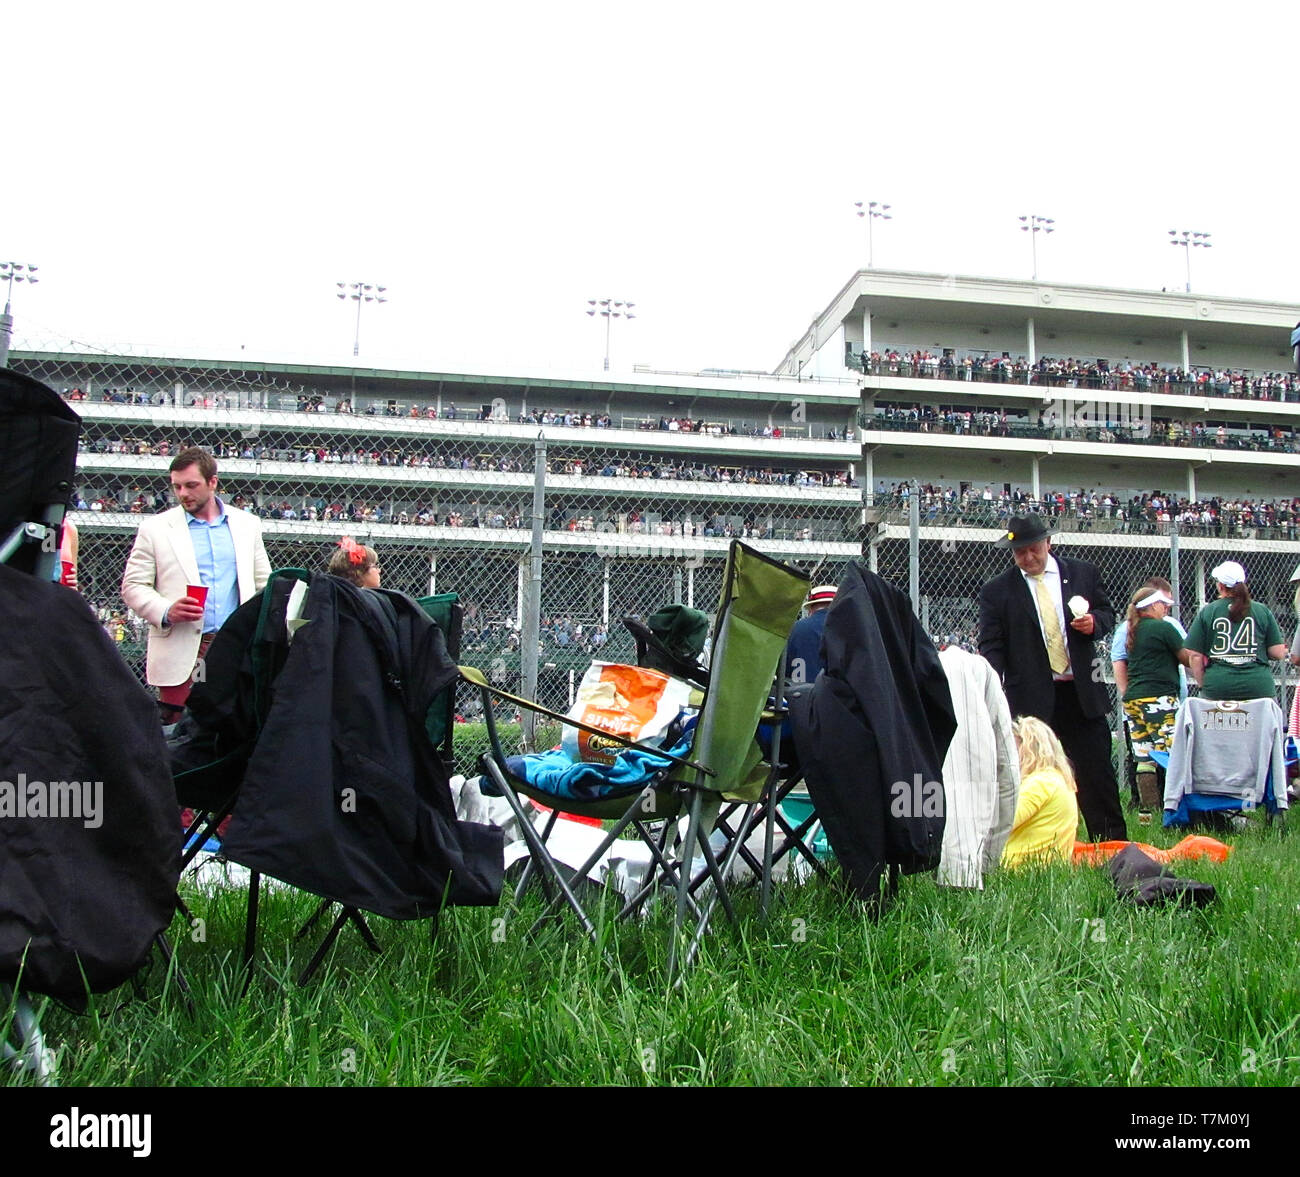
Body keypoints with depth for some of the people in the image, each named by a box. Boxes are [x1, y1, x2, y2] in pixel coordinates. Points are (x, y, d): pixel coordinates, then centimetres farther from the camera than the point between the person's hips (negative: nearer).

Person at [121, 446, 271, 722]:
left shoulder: (247, 524, 12)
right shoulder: (155, 528, 6)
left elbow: (264, 584, 16)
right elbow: (133, 586, 5)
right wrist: (166, 612, -14)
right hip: (180, 654, -2)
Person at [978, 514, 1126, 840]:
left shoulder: (1084, 573, 7)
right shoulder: (996, 591, 1)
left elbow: (1107, 613, 18)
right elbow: (991, 647, -1)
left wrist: (1094, 622, -6)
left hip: (1083, 694, 2)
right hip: (1031, 699, -1)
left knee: (1097, 773, 7)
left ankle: (1113, 845, 18)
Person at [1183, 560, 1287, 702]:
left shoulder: (1207, 612, 2)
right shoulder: (1263, 611, 4)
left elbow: (1195, 657, 1)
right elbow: (1278, 653, 4)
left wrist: (1203, 685, 14)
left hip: (1217, 686, 0)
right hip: (1258, 686, 1)